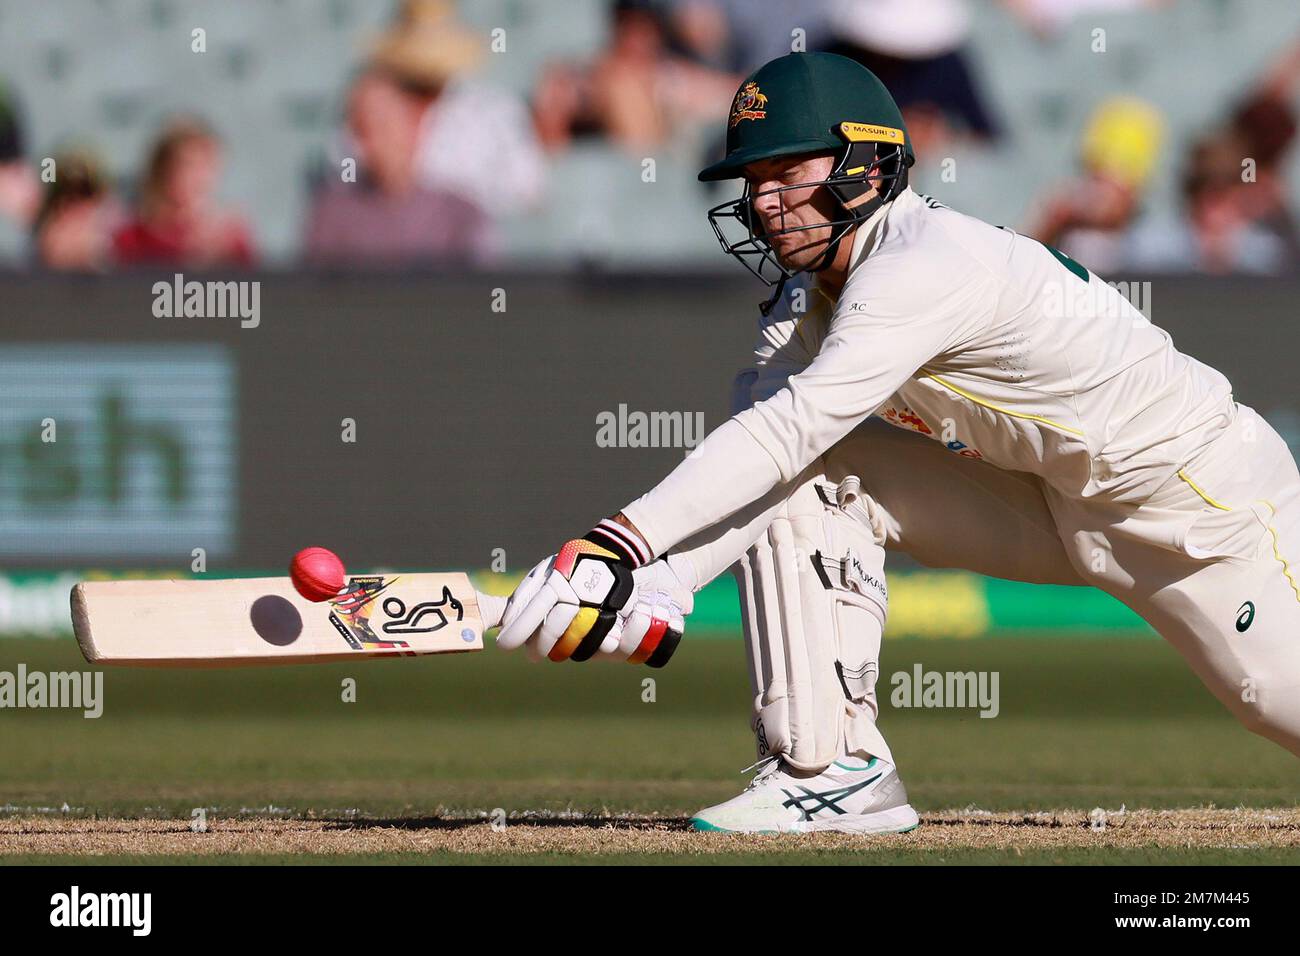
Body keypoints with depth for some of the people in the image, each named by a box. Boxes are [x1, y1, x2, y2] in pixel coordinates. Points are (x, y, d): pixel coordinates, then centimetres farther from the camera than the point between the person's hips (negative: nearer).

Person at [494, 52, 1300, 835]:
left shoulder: (927, 266, -28)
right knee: (799, 481, -7)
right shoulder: (814, 290, -1)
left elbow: (790, 427, -36)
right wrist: (665, 580, -27)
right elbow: (747, 460, -9)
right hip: (1056, 500, 8)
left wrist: (629, 540, -41)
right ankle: (836, 770, -7)